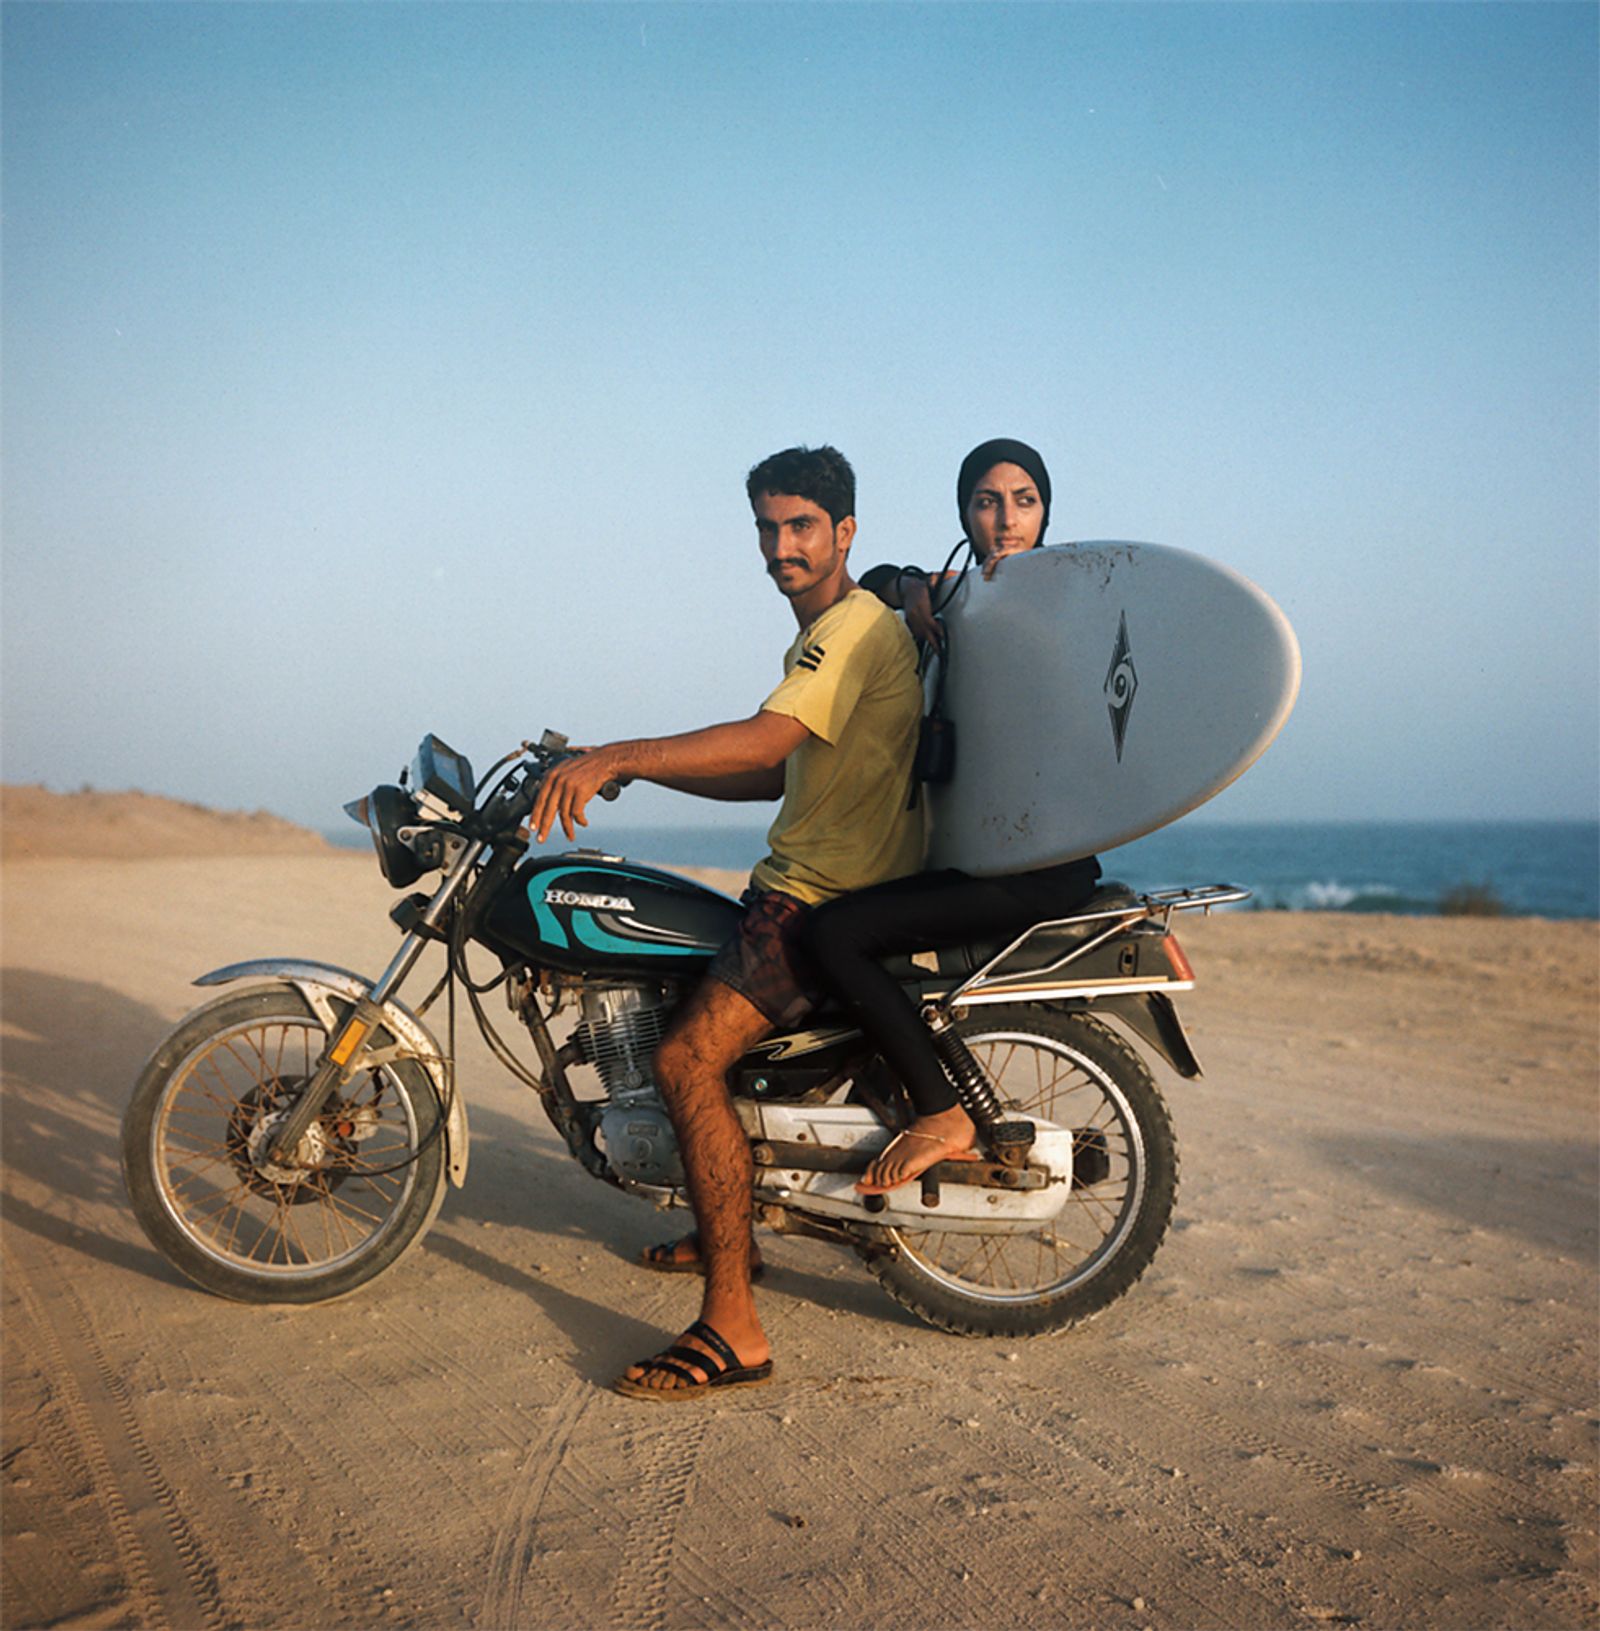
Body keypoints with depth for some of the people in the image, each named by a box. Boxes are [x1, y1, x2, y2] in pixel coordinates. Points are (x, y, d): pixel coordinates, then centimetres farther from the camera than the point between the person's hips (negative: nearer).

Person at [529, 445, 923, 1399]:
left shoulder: (855, 625, -12)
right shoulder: (825, 637, 22)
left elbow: (764, 740, -28)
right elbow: (774, 777, 23)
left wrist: (615, 754, -33)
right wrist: (636, 771, 16)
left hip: (831, 897, -11)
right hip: (803, 884, 11)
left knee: (688, 1059, -25)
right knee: (681, 1001, 24)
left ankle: (733, 1328, -24)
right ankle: (727, 1231, 34)